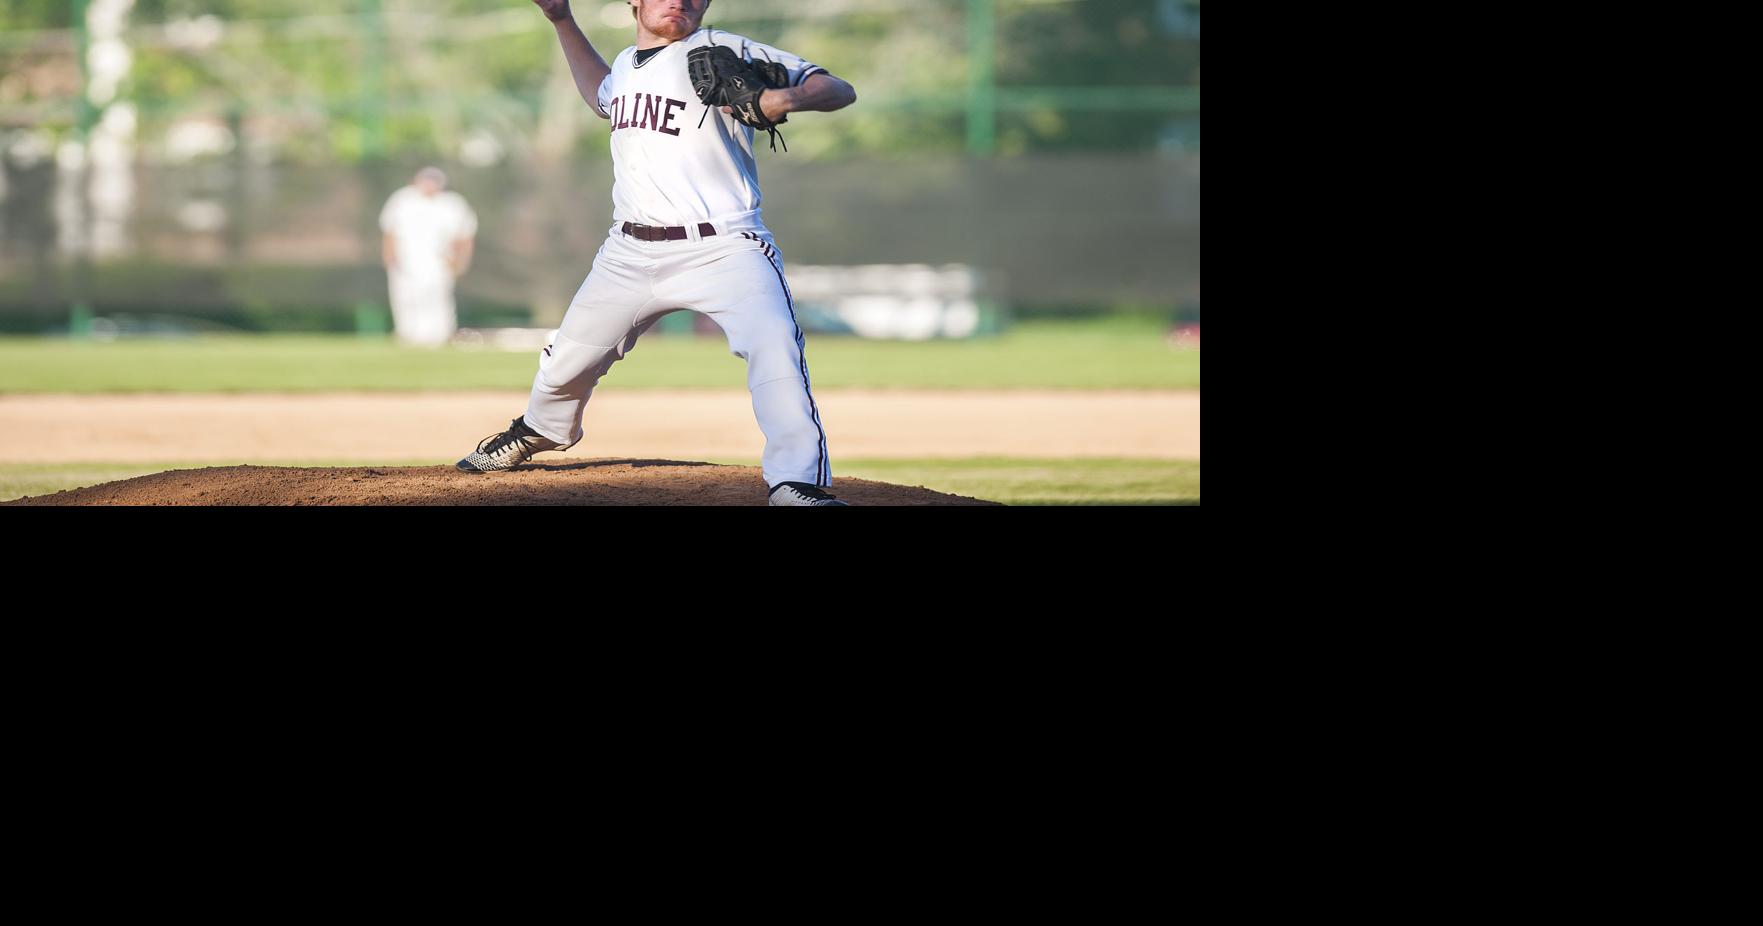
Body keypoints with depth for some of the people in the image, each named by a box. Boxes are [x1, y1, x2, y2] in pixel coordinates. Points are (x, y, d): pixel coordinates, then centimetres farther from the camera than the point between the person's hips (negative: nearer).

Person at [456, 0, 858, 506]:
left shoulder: (723, 51, -6)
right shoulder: (626, 64, 14)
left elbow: (840, 91, -10)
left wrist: (788, 98, -31)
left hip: (721, 250, -6)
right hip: (631, 254, 6)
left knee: (774, 346, -30)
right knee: (568, 358, 18)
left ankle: (797, 485, -34)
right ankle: (540, 430, 50)